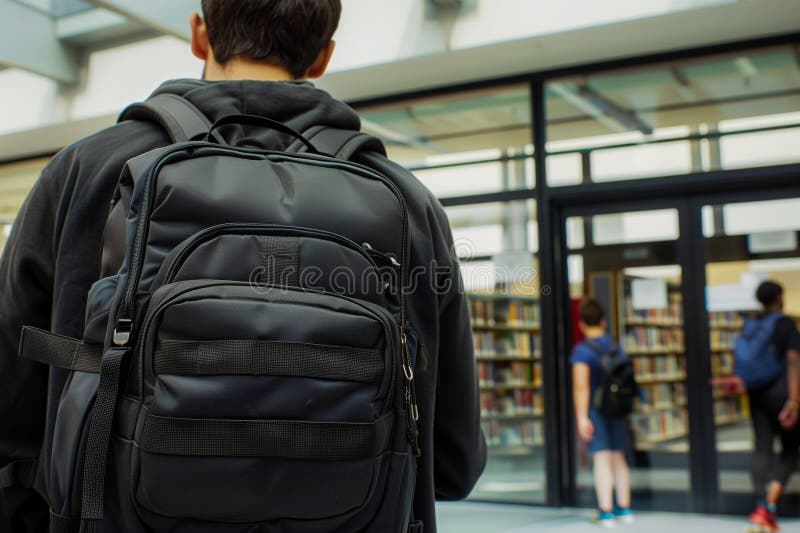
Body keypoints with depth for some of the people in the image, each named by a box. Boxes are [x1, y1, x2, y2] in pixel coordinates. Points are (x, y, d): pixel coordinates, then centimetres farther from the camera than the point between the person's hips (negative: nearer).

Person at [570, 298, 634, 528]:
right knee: (619, 459, 13)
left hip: (594, 410, -5)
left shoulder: (582, 350, -12)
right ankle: (624, 509, 21)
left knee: (602, 460, -3)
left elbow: (581, 386, -18)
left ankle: (605, 512, -2)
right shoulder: (616, 346, 6)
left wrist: (582, 418, -17)